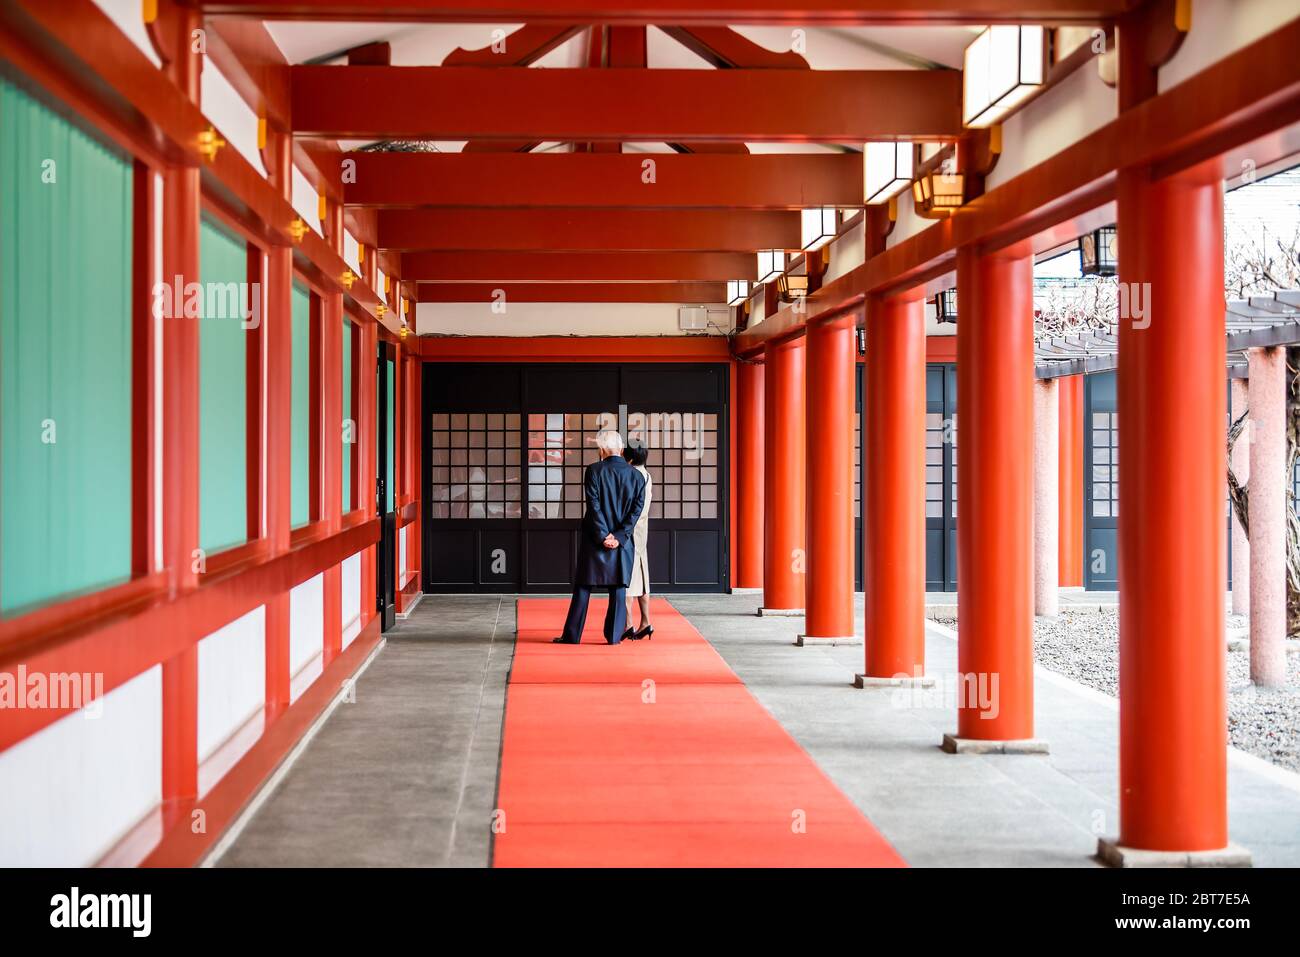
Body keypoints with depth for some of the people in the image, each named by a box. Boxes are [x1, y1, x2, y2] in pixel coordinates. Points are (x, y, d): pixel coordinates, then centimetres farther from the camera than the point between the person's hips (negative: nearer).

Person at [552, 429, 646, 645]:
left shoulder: (594, 470, -7)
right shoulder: (637, 476, 2)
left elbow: (594, 506, -10)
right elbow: (636, 510, -3)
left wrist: (603, 535, -6)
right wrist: (619, 536, -6)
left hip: (594, 539, -2)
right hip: (623, 542, 2)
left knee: (583, 587, 5)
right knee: (618, 589, 8)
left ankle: (572, 635, 7)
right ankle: (614, 635, 8)